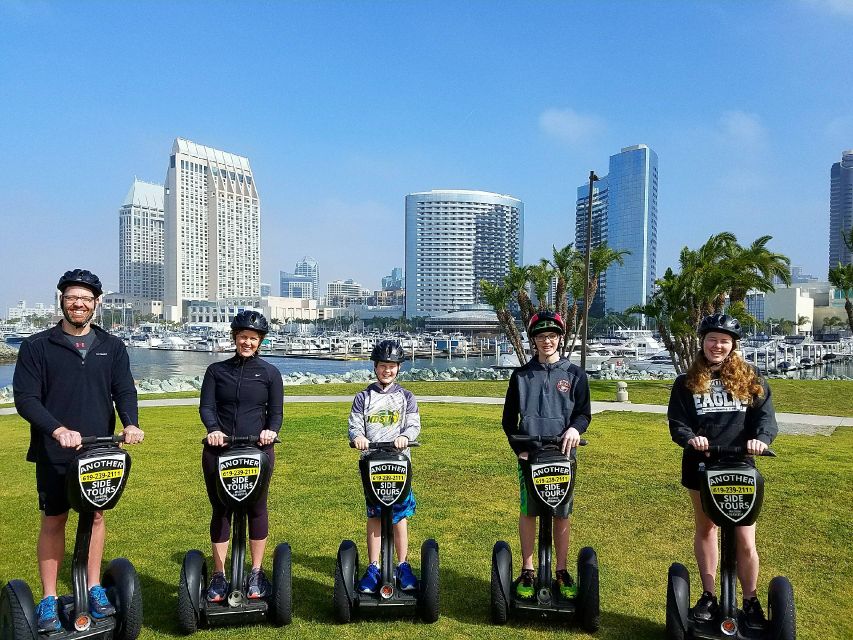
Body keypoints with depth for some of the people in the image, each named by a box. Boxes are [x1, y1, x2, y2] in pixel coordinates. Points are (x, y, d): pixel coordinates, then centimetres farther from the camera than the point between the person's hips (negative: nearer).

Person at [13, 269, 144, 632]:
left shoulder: (112, 347, 7)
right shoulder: (37, 346, -1)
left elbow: (124, 390, 1)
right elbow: (25, 398, -8)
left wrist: (130, 424, -19)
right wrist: (58, 430, -24)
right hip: (53, 453, -2)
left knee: (95, 517, 11)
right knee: (53, 521, 7)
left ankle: (94, 589, 24)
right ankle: (49, 599, 18)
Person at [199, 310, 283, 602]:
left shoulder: (270, 373, 5)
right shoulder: (216, 370, 7)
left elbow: (276, 412, 2)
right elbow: (206, 406, -1)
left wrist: (271, 430, -19)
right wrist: (213, 429, -21)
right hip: (219, 451, 1)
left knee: (257, 509, 8)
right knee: (220, 511, 8)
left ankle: (257, 573, 22)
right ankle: (218, 576, 20)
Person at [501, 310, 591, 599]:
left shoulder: (574, 375, 5)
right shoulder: (521, 375, 6)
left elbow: (584, 412, 7)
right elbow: (509, 417, 10)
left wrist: (575, 428, -15)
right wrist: (518, 447, -2)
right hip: (529, 455, 0)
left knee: (562, 514, 6)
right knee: (528, 512, 4)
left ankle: (562, 572, 19)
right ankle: (527, 571, 16)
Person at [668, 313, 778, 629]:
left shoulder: (750, 379, 5)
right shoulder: (686, 383, 4)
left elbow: (765, 414, -1)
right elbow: (676, 422, 0)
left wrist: (761, 437, -21)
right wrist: (689, 437, -21)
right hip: (701, 465, 1)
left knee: (745, 539, -2)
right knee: (705, 529, 14)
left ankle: (750, 601, 19)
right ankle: (709, 595, 27)